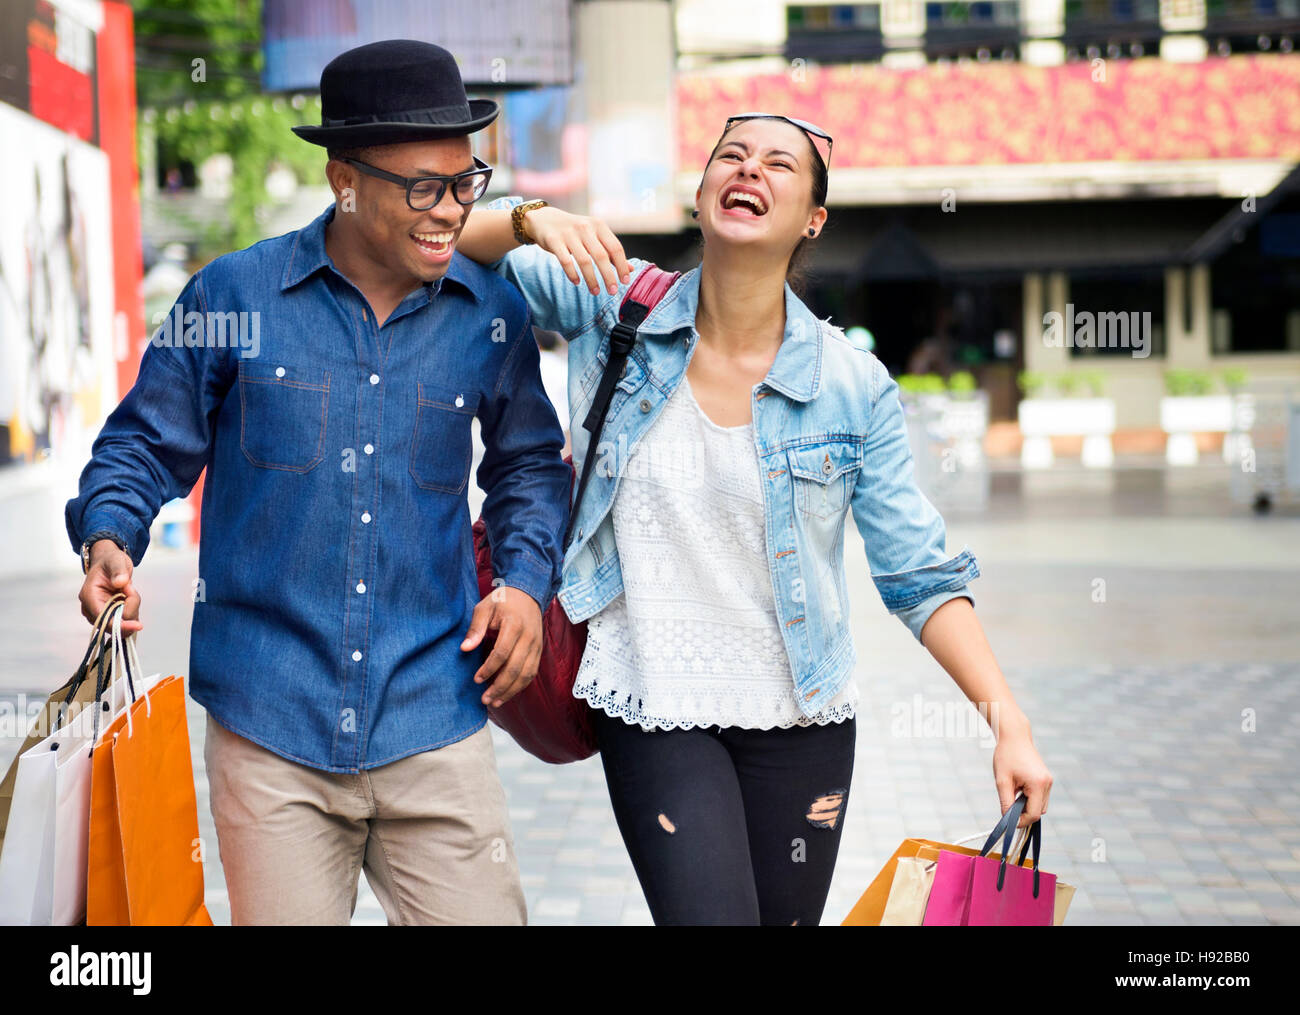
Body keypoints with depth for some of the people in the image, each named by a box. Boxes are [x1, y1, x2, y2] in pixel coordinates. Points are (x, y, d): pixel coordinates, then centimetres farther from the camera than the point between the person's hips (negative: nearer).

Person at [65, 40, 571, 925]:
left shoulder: (492, 315, 5)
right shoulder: (235, 295, -1)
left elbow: (529, 462, 21)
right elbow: (146, 444, 9)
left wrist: (527, 579, 5)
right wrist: (108, 541, -10)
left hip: (433, 727, 1)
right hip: (269, 728, -1)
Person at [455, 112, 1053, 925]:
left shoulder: (854, 386, -6)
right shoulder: (614, 307, -3)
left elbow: (921, 575, -4)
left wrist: (1010, 723, -14)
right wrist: (533, 219, -20)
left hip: (801, 721, 1)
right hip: (652, 713, -1)